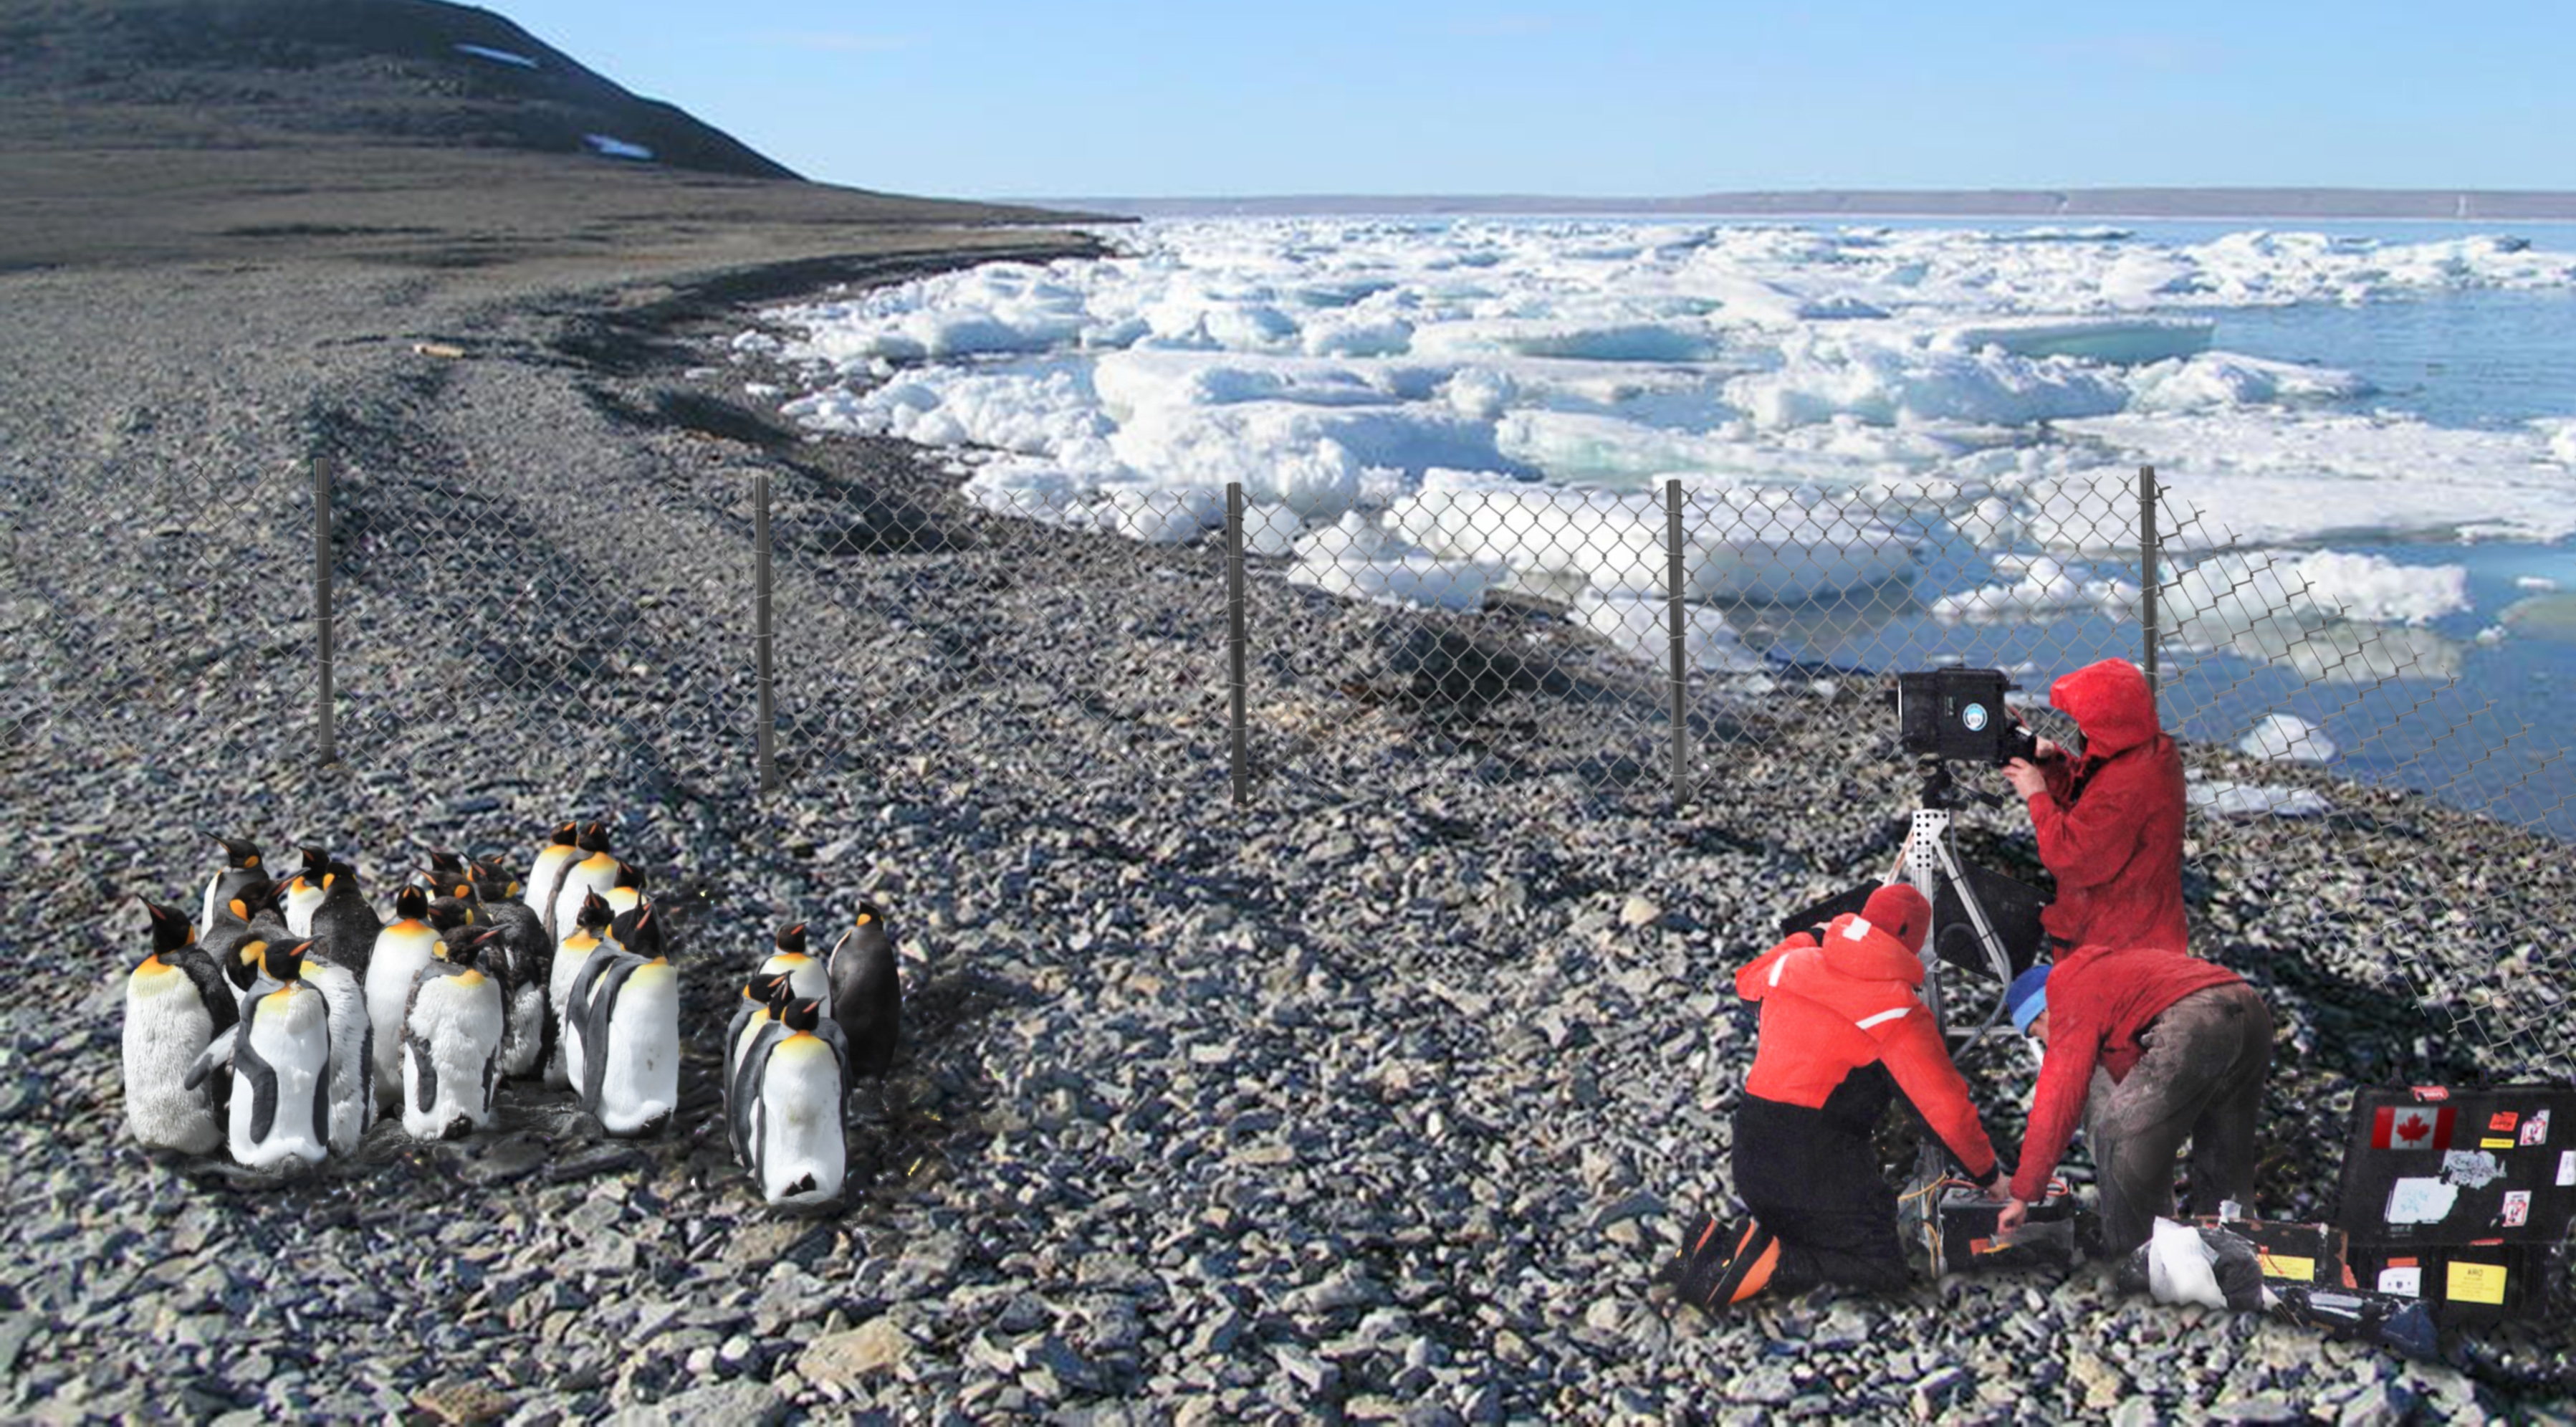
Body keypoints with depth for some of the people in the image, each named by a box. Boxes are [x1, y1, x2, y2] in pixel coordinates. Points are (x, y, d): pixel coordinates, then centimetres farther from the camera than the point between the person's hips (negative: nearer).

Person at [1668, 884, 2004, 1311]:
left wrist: (1811, 938, 43)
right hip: (1822, 1159, -7)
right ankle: (1766, 1266, -21)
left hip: (1749, 1149, 7)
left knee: (1795, 1235, 27)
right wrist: (1989, 1175, 6)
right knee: (1884, 1270, -2)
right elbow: (1947, 1104, -8)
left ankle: (1716, 1243, 0)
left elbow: (1748, 980, 32)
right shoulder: (1898, 1009, -9)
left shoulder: (1793, 964, 7)